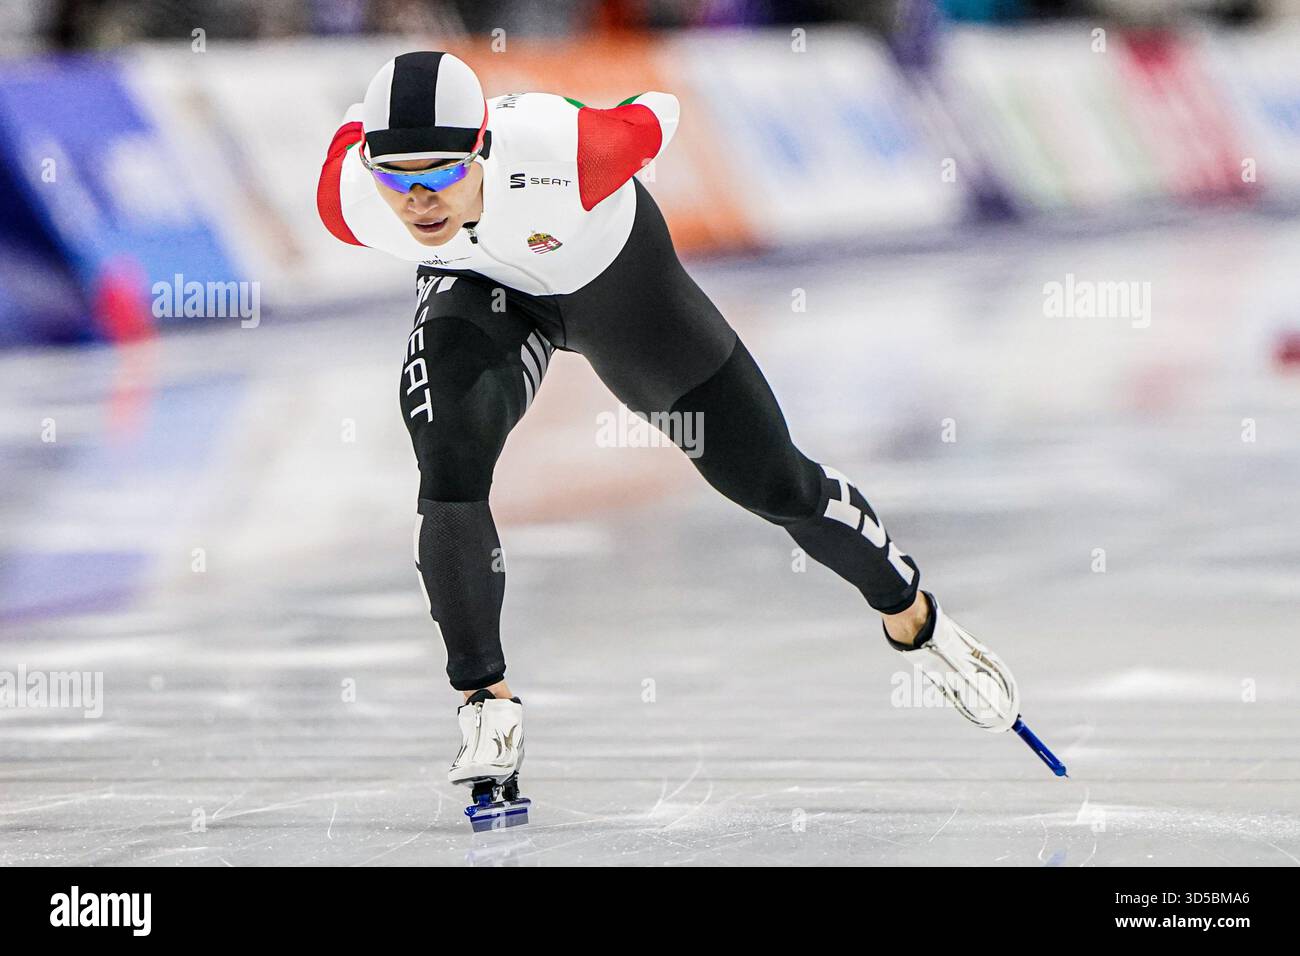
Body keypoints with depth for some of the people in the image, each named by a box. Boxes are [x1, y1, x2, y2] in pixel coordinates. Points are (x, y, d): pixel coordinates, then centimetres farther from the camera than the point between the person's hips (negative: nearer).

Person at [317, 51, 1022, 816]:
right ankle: (488, 700, -14)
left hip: (616, 274, -1)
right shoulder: (346, 201, -34)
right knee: (450, 469, -28)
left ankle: (916, 620, 36)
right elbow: (359, 123, -9)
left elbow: (656, 119, -22)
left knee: (773, 482, 9)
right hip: (480, 291, 1)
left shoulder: (562, 157, -45)